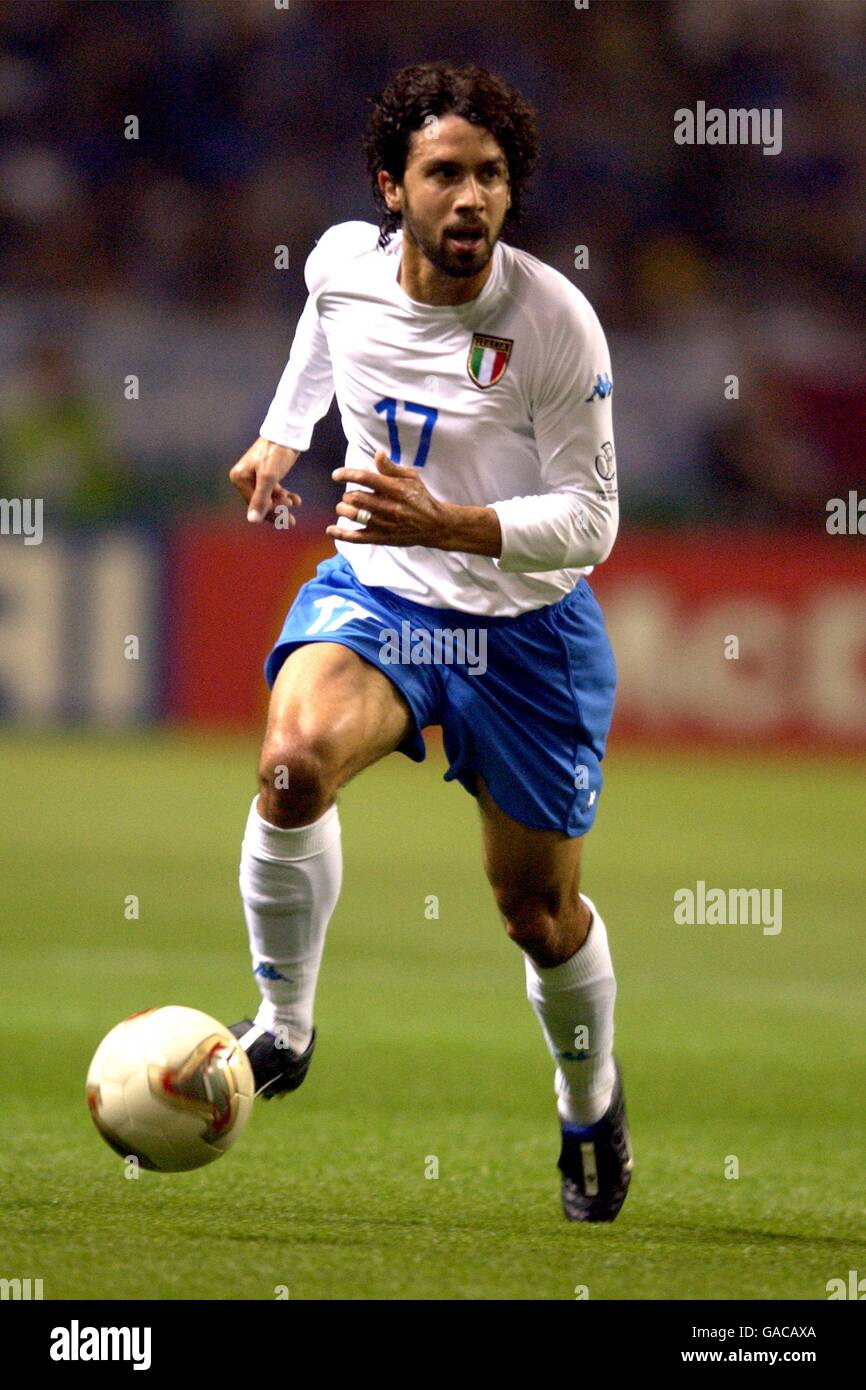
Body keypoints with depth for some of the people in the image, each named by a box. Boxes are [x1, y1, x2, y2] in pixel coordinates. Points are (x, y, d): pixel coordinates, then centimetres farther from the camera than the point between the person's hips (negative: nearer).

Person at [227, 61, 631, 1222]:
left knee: (539, 908, 9)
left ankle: (592, 1103, 40)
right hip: (377, 595, 2)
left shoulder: (555, 322, -22)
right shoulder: (343, 261, -10)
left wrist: (441, 523, -32)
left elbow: (590, 520, -19)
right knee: (295, 757, -32)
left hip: (527, 628, -2)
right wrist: (281, 434, 21)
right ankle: (283, 1027, -13)